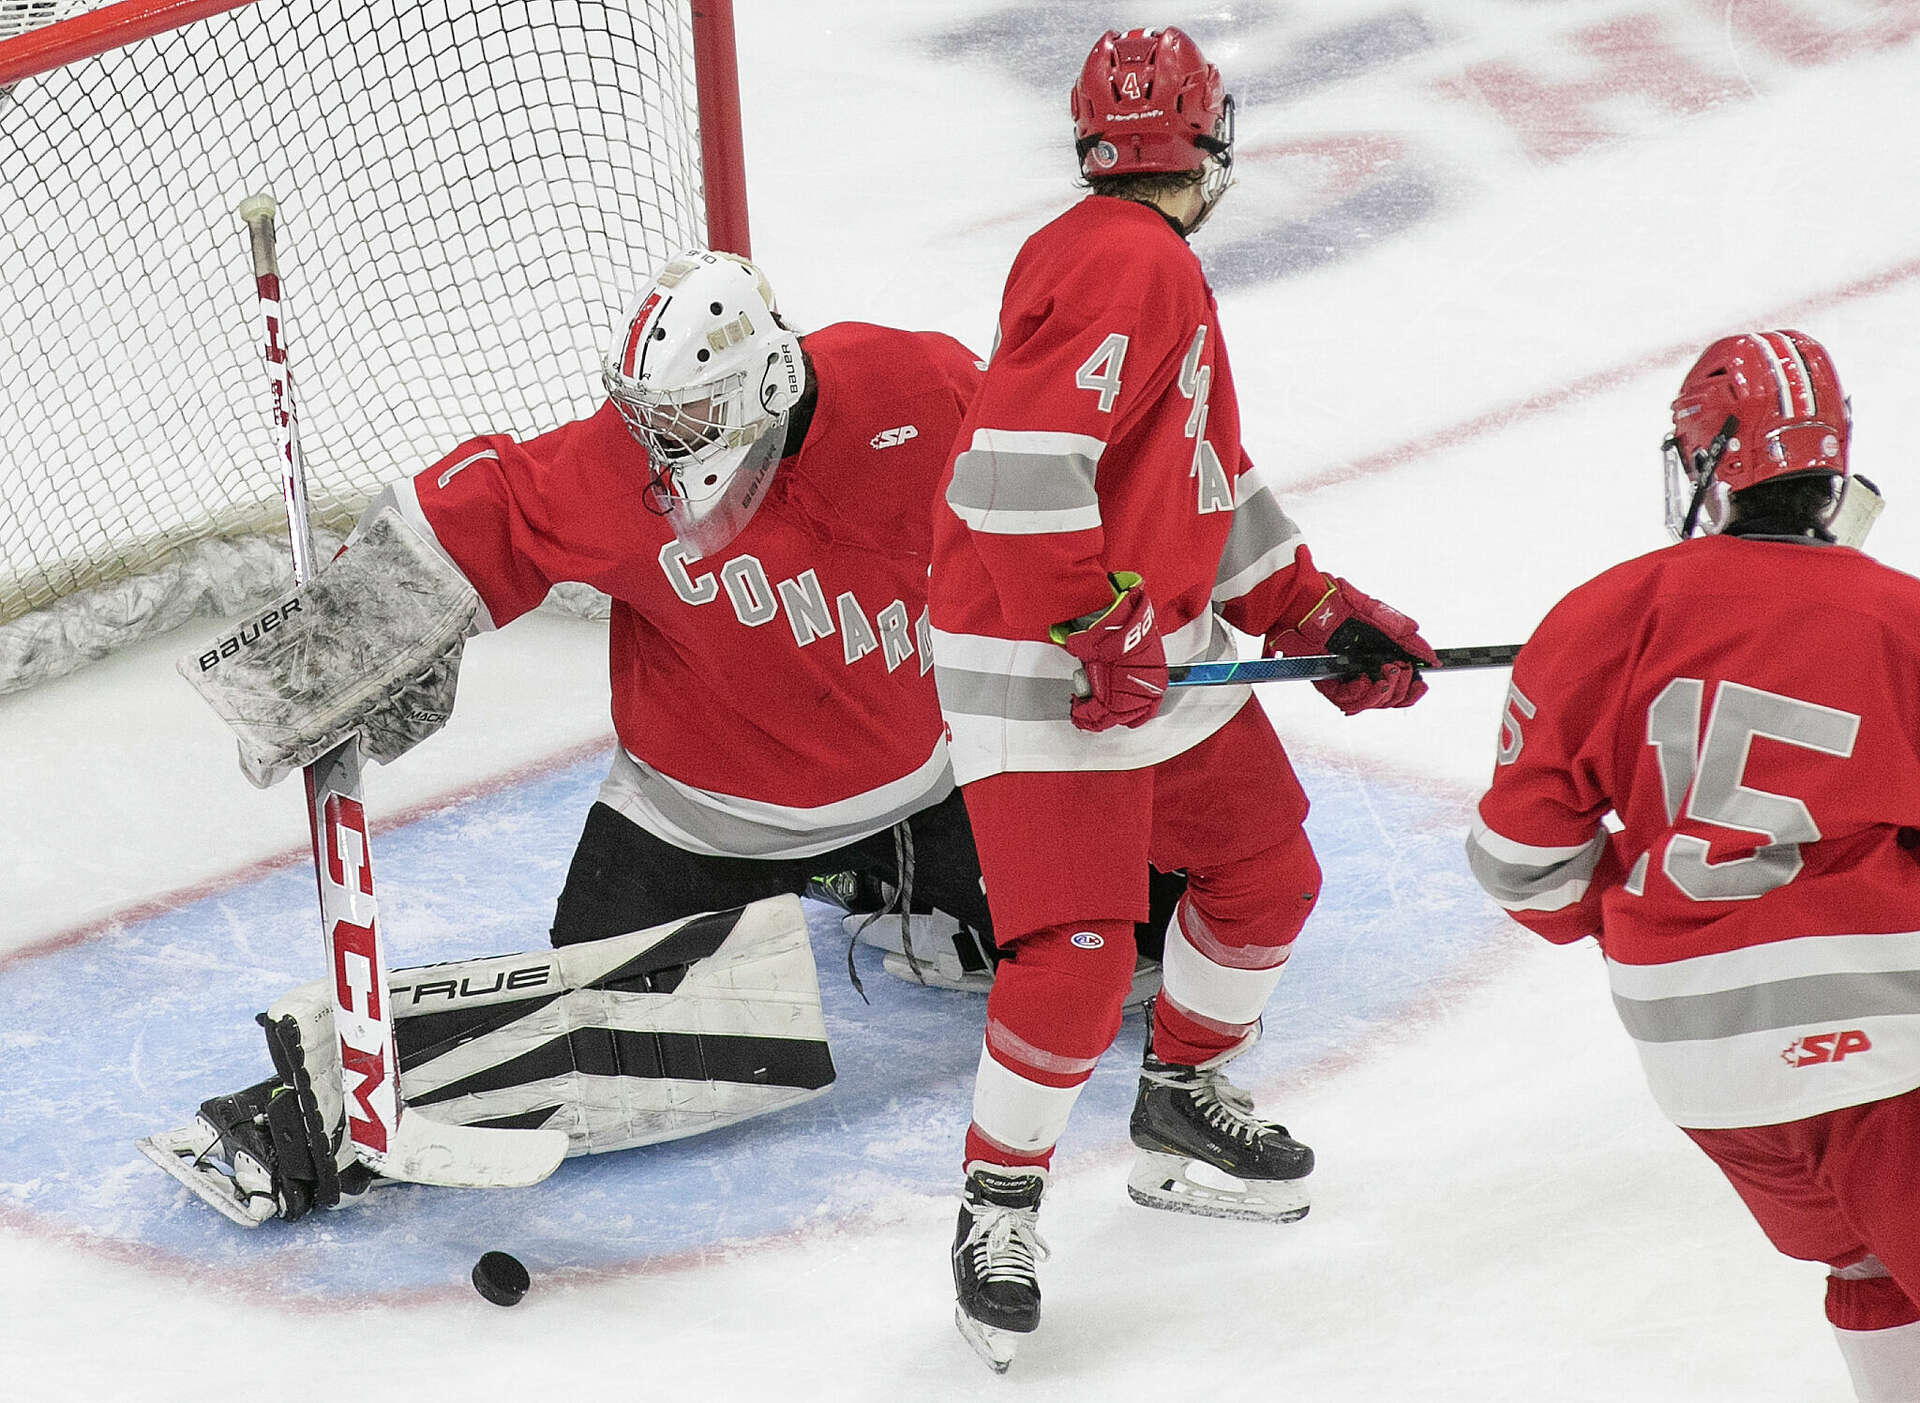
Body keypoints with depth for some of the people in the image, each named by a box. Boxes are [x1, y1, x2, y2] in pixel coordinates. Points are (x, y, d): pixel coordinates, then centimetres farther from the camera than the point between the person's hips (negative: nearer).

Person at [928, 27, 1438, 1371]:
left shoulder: (1166, 275, 15)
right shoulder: (1127, 266, -20)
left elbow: (1212, 481, 21)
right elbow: (1020, 461, -29)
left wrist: (1318, 610, 15)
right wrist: (1101, 626, -24)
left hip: (1159, 650, 11)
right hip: (1042, 674, -10)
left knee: (1269, 872, 17)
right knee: (1079, 950, -12)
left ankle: (1183, 1093, 37)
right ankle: (1000, 1201, 5)